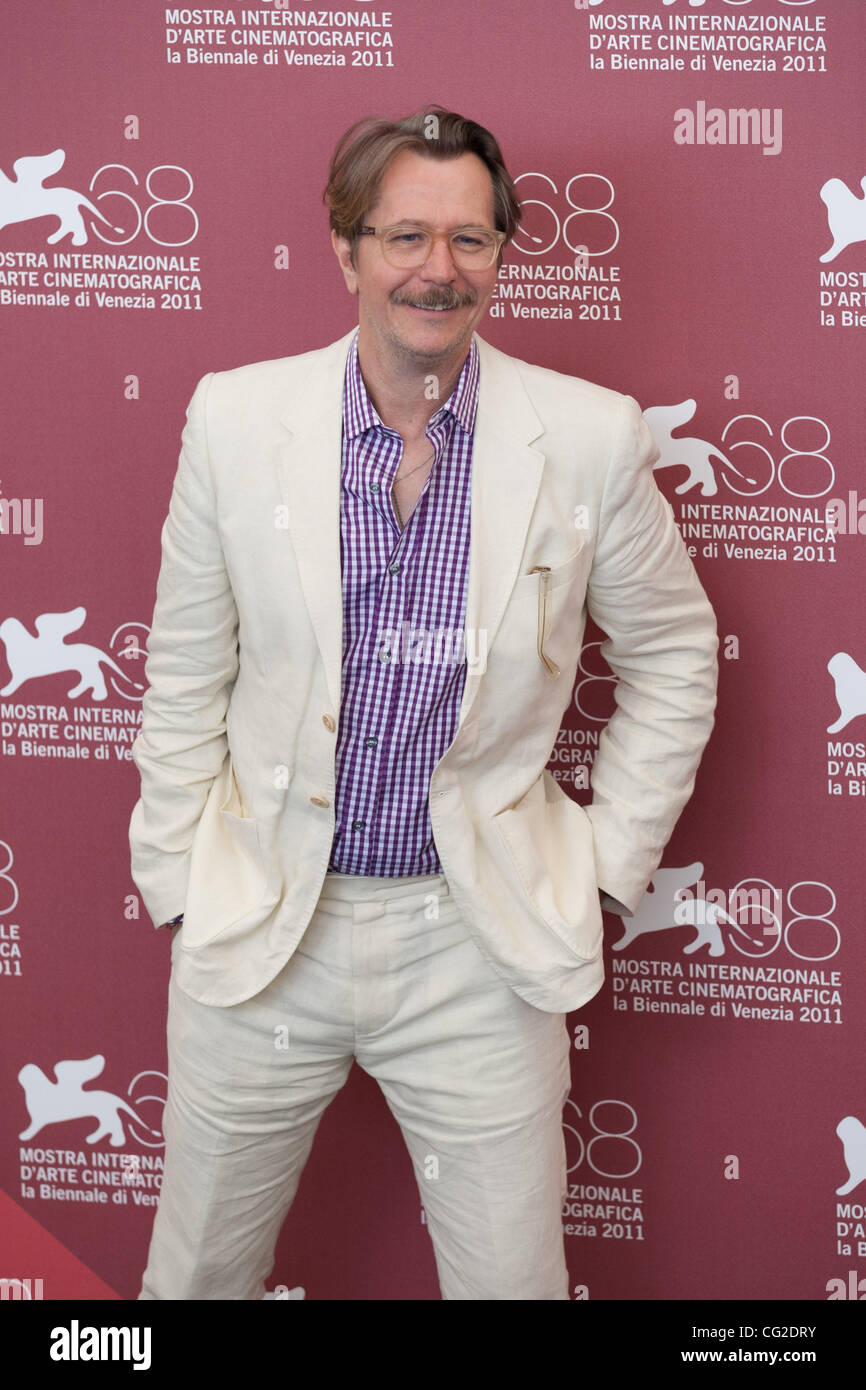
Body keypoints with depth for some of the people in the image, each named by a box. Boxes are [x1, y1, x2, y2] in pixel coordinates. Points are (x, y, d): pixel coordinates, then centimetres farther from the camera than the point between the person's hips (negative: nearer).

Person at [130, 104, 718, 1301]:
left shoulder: (591, 437, -7)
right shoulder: (236, 417, -5)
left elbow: (674, 654, 6)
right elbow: (185, 675, 3)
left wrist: (607, 860, 3)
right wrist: (180, 884, 4)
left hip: (476, 936, -1)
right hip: (259, 929, 1)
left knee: (512, 1274, 11)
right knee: (197, 1270, 17)